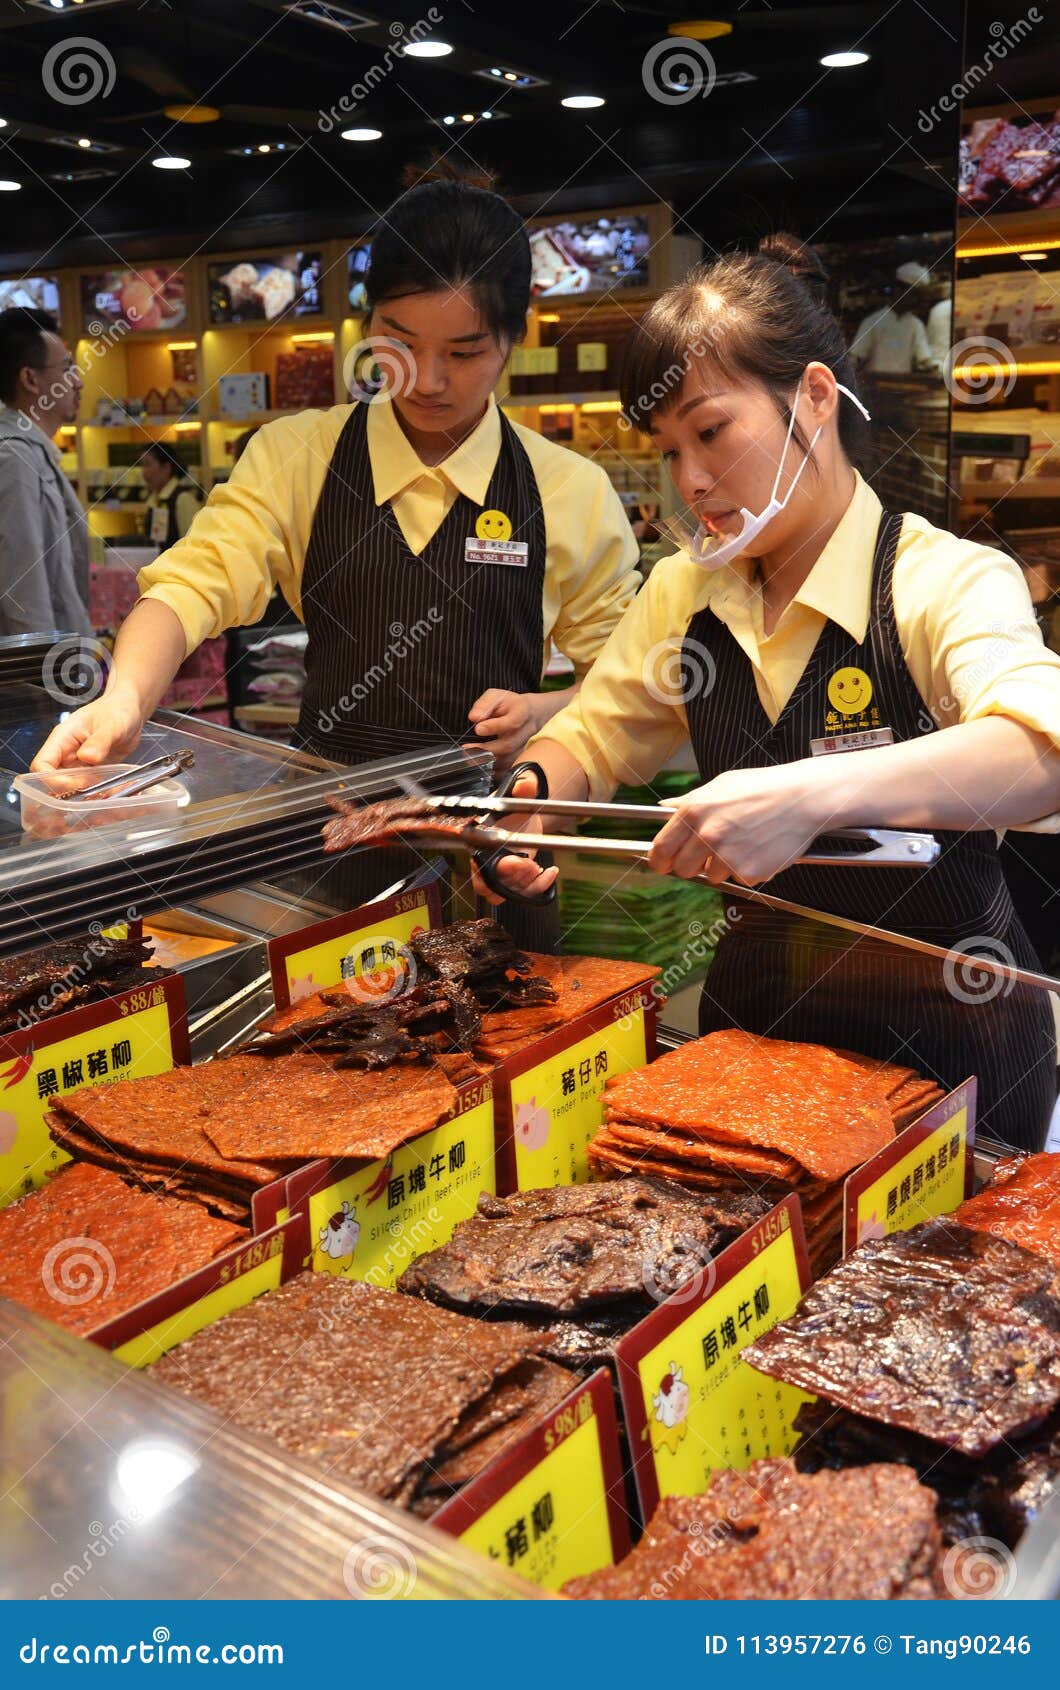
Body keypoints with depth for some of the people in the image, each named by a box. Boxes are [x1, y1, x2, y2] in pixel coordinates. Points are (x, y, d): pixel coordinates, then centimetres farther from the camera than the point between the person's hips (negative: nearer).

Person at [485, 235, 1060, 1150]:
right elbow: (593, 734, 12)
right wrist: (526, 805, -10)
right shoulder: (685, 591, 2)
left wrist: (808, 795, -49)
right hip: (752, 1021, 4)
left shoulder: (948, 582, -16)